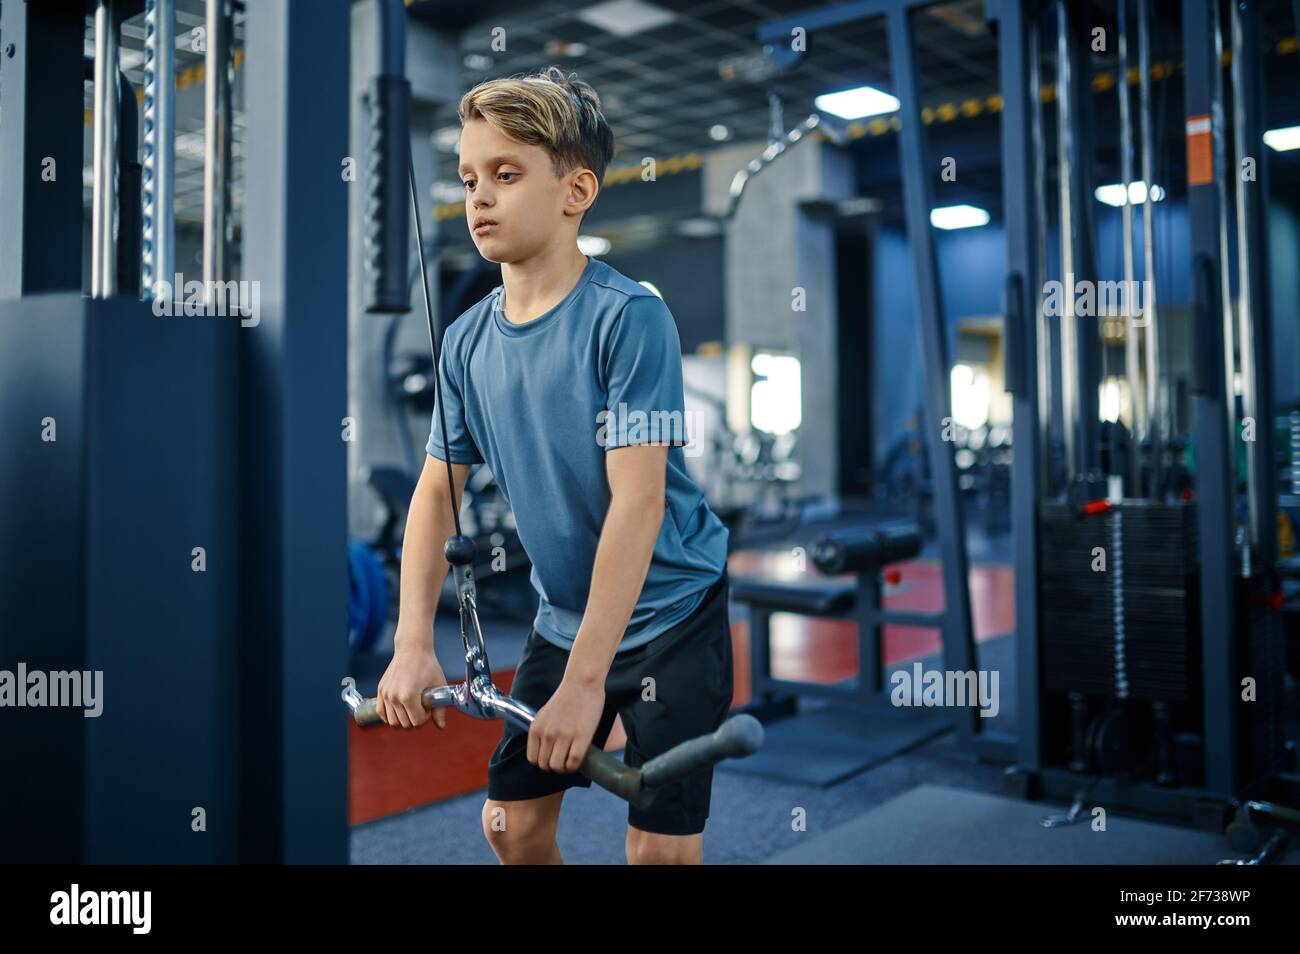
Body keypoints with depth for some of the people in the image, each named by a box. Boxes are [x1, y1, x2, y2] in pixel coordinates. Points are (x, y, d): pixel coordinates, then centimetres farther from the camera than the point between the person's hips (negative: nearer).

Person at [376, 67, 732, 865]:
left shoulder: (629, 317, -20)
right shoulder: (468, 339, -2)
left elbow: (637, 501, -25)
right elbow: (437, 489, 2)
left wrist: (585, 679, -26)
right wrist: (413, 645, -8)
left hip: (671, 613, -5)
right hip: (563, 619, 5)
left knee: (662, 845, -1)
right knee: (512, 825, 11)